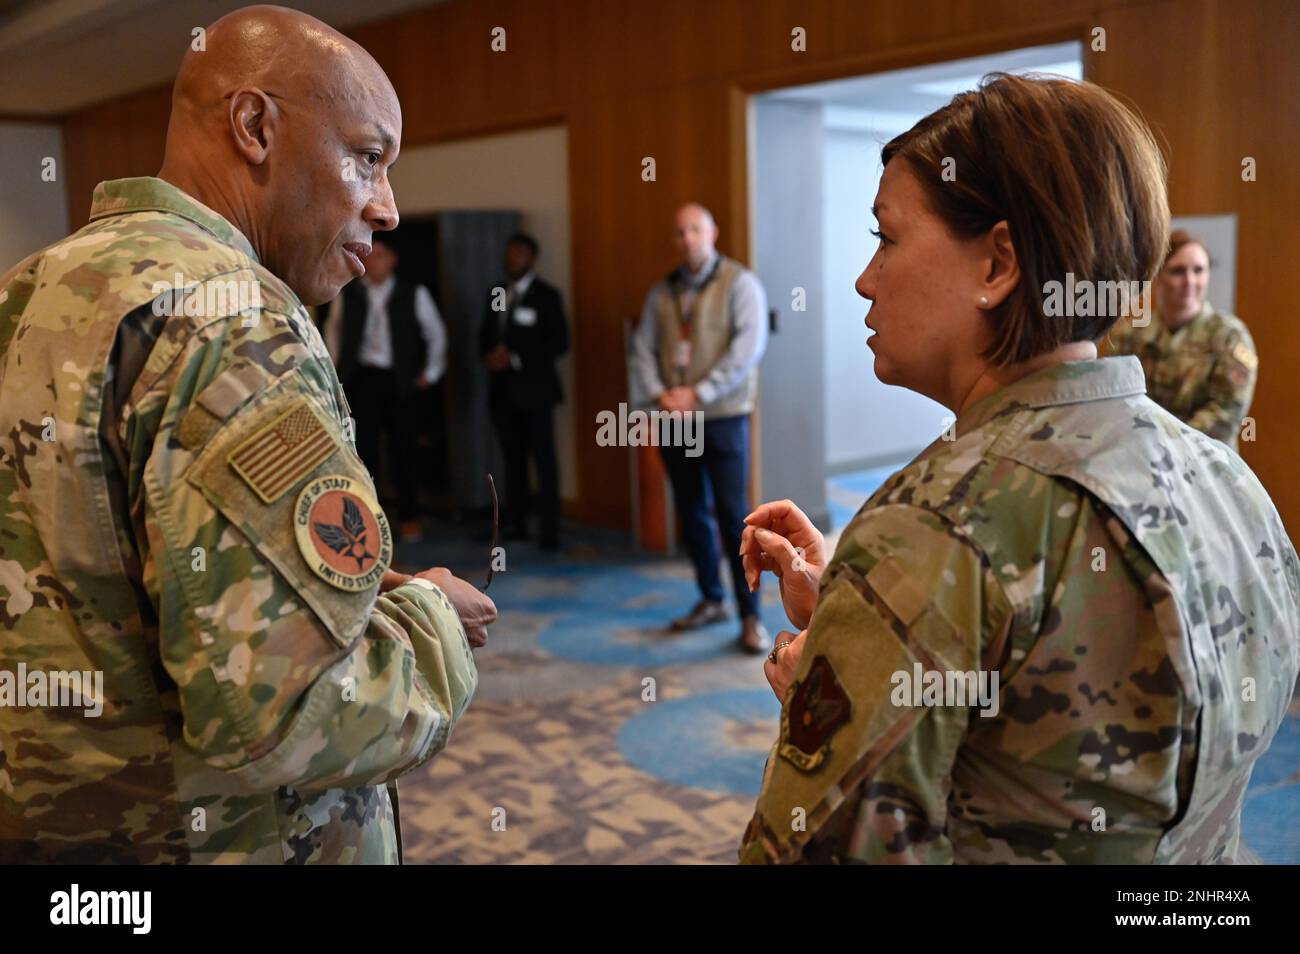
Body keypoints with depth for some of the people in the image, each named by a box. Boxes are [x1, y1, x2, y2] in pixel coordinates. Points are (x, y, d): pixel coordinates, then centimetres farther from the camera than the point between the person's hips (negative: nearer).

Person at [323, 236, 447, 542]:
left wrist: (430, 372, 7)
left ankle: (410, 519, 17)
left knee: (403, 449, 5)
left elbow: (436, 332, 10)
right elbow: (333, 329, 18)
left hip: (399, 380, 0)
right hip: (362, 378, 1)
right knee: (364, 448, -4)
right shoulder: (348, 294, 4)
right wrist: (337, 367, 11)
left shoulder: (414, 294, 1)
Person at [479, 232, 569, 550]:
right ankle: (515, 523, 15)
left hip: (534, 389, -5)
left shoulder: (546, 295, -2)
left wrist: (516, 358, -15)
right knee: (513, 459, 8)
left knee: (544, 459, -4)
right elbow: (484, 334, 18)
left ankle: (550, 530, -3)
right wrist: (490, 355, -5)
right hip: (502, 388, 5)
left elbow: (558, 342, -9)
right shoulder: (496, 293, 15)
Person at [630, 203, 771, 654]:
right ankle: (711, 600, 25)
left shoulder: (739, 283, -3)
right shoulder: (661, 292, 13)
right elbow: (643, 347, 10)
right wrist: (660, 394, -7)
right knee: (692, 513, 11)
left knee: (733, 515, -6)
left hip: (722, 417, -5)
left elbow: (749, 346, -12)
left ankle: (751, 616, 2)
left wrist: (698, 394, -16)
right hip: (674, 419, 5)